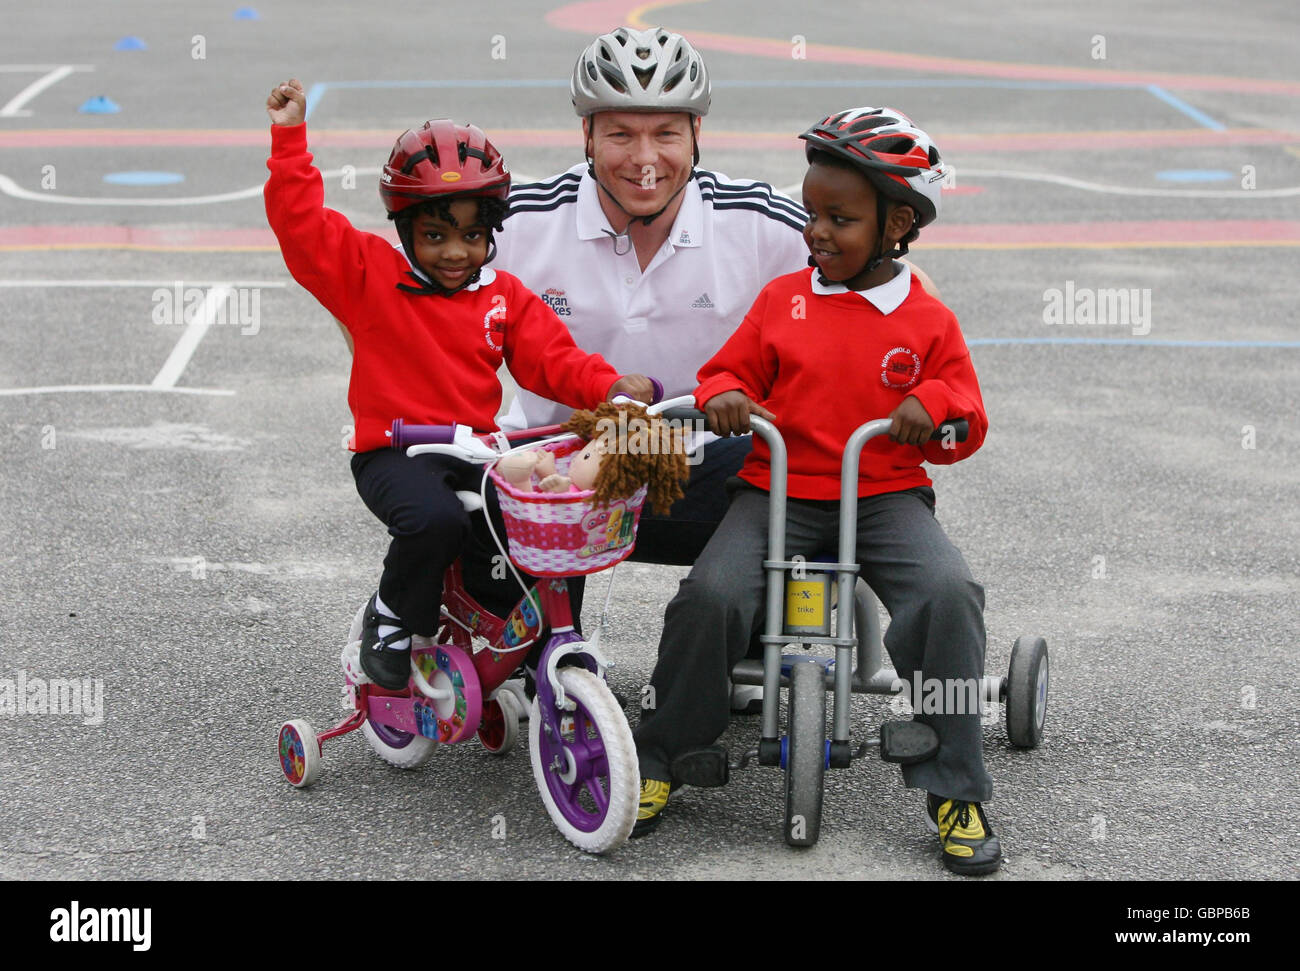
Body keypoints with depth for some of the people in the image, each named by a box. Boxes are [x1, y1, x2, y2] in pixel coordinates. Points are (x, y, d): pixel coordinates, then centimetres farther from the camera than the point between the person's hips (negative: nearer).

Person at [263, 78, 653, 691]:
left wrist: (610, 386, -14)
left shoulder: (505, 297, 11)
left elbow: (552, 359, 5)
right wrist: (290, 137, -15)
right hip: (392, 451, -4)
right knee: (434, 519, -33)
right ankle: (392, 617, -4)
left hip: (474, 451, 4)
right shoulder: (370, 272, 0)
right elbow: (301, 224, -8)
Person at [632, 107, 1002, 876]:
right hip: (778, 490, 1)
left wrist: (934, 404, -13)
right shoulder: (783, 300, 7)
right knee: (711, 594, -25)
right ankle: (658, 757, -2)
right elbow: (732, 369, 15)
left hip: (886, 496, -1)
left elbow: (966, 427, 9)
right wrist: (722, 396, -9)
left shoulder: (929, 321, 4)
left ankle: (957, 791, -15)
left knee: (948, 592, -28)